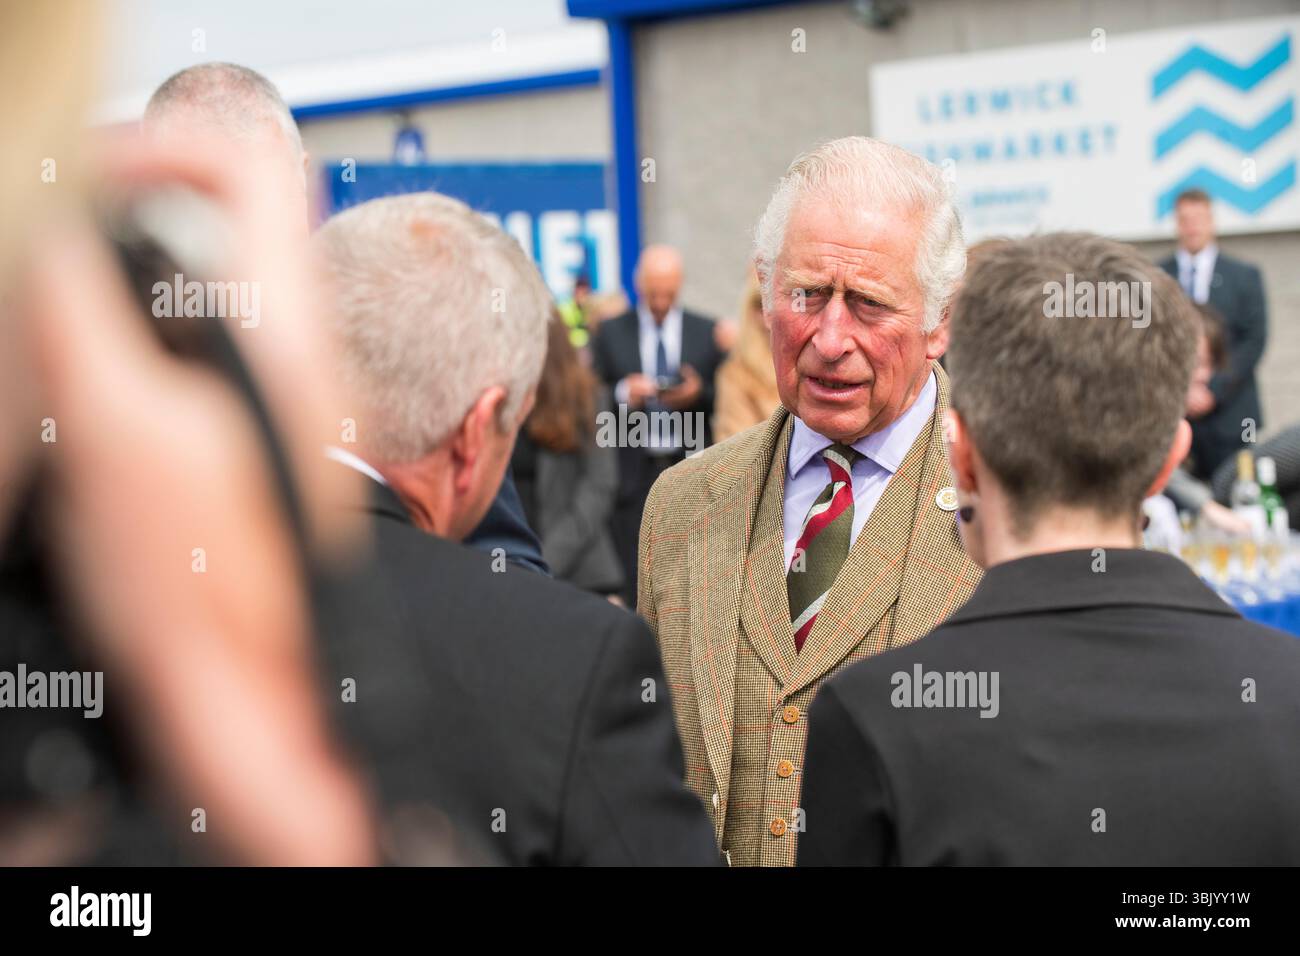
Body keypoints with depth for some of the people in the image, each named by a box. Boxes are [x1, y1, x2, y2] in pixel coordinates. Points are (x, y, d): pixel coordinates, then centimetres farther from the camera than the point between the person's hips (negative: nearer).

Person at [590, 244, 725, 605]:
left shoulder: (707, 333, 8)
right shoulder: (610, 333, 7)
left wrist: (698, 394, -12)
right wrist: (622, 395, -14)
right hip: (633, 473, 0)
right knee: (634, 582, -3)